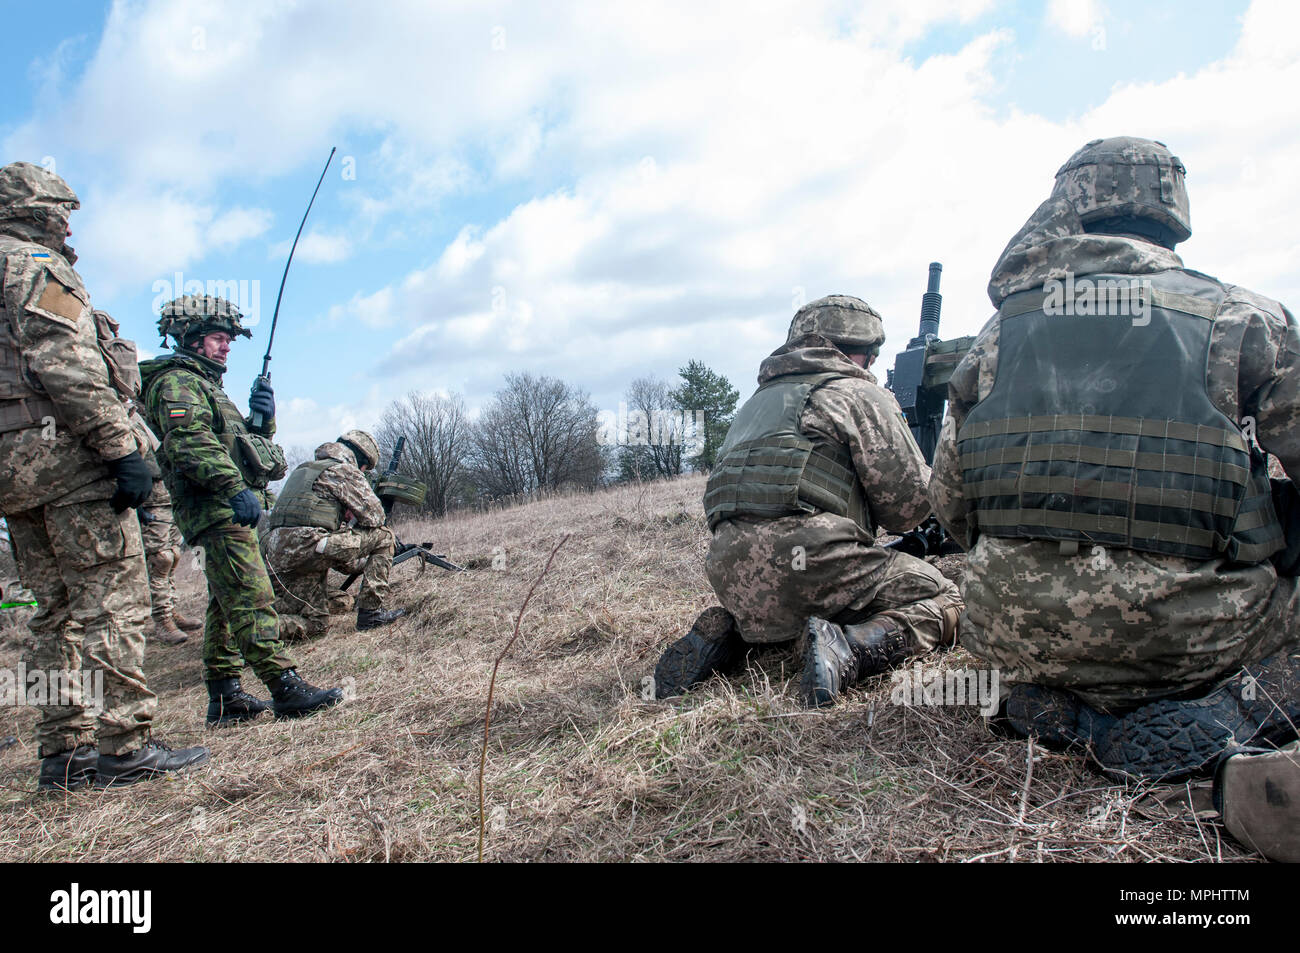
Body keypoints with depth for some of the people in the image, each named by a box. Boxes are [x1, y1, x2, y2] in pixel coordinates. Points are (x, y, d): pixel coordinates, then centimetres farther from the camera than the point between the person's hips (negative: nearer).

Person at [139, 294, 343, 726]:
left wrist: (262, 418, 5)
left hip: (226, 509, 11)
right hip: (217, 510, -11)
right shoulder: (177, 381, -6)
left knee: (227, 606, 11)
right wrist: (234, 488, -31)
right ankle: (286, 689, -16)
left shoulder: (204, 383, 26)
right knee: (252, 599, -14)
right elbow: (190, 443, -23)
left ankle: (225, 697, 17)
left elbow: (244, 444, 25)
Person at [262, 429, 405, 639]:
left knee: (316, 625, 17)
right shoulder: (345, 471, 3)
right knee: (384, 536, 4)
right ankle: (371, 611, 2)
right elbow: (375, 516, 1)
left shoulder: (303, 470, 31)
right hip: (307, 546, -9)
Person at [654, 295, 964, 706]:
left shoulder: (761, 398, 29)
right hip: (806, 560, -7)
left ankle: (726, 632, 9)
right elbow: (910, 503, 3)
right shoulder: (859, 393, 6)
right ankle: (851, 648, -16)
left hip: (730, 574, 7)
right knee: (941, 598, 8)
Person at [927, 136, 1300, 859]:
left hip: (1018, 631, 4)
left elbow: (949, 505, 9)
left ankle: (1067, 705, 8)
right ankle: (1234, 710, -5)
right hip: (1187, 630, -3)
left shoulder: (1004, 328, 7)